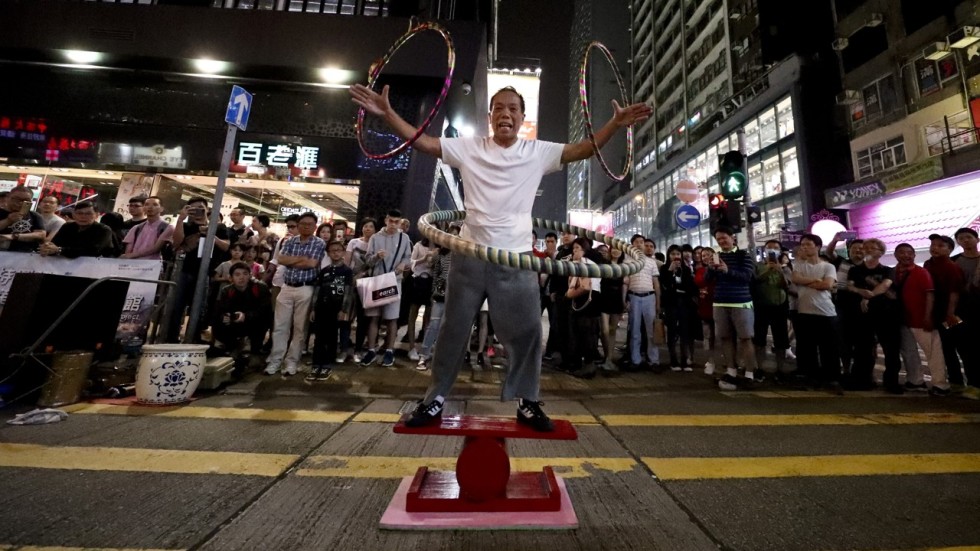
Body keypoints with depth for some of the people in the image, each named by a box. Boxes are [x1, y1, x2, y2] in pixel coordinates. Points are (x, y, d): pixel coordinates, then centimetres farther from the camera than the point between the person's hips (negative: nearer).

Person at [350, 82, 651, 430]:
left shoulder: (538, 152, 8)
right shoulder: (469, 148, 6)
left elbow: (584, 149, 5)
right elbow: (422, 142, 4)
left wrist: (616, 124, -6)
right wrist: (387, 113, -4)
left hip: (517, 258, 1)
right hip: (471, 255, 0)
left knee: (526, 331, 5)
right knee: (454, 329, 9)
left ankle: (527, 402, 25)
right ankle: (435, 399, 27)